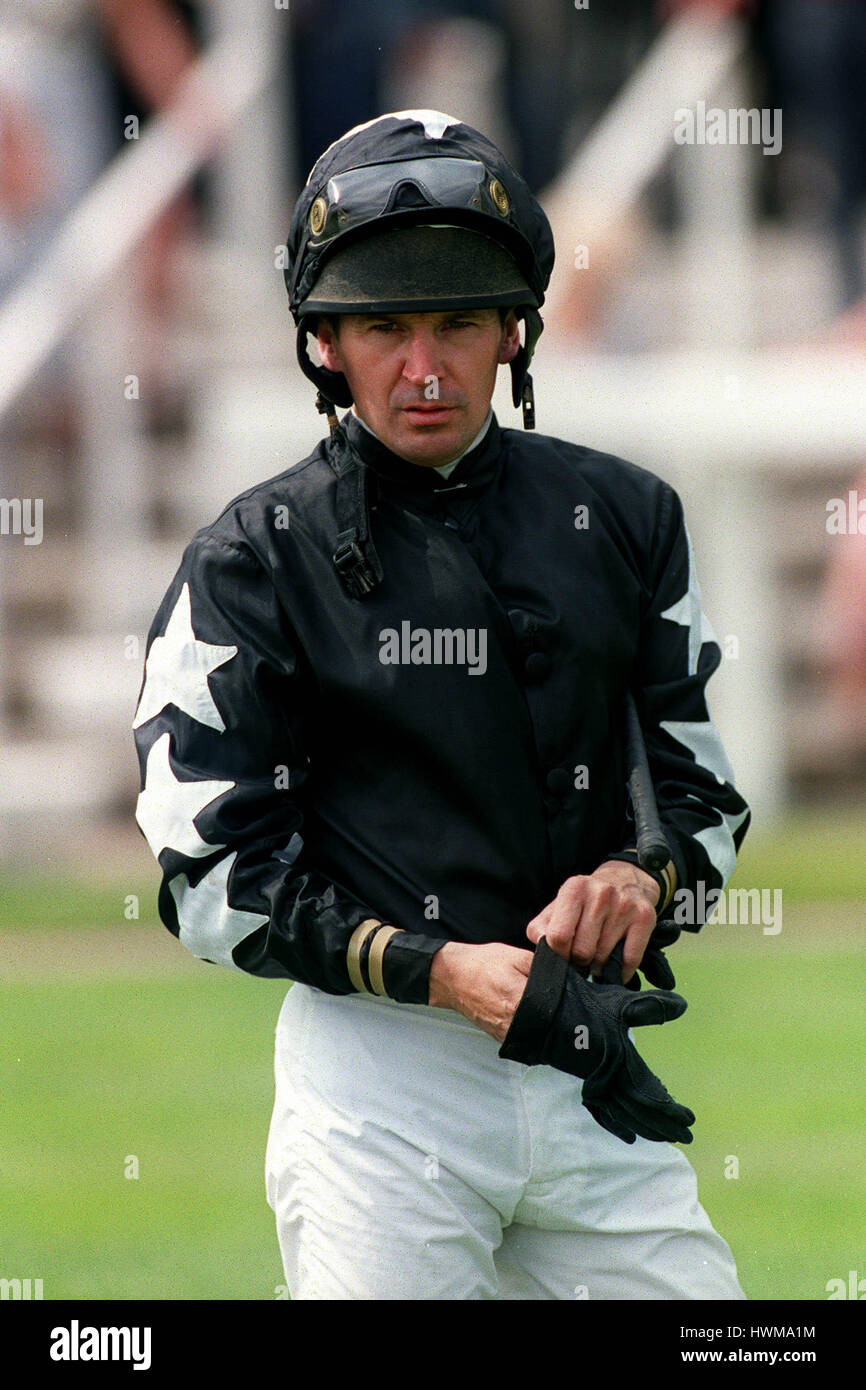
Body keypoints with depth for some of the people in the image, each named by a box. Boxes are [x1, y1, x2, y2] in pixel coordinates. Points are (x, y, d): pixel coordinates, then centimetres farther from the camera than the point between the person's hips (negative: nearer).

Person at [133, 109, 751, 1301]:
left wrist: (641, 876, -8)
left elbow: (709, 791, 16)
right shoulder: (257, 561, -1)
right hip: (380, 1069, -3)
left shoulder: (623, 519, 10)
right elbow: (213, 879, -6)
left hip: (592, 1067, 3)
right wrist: (449, 972, -18)